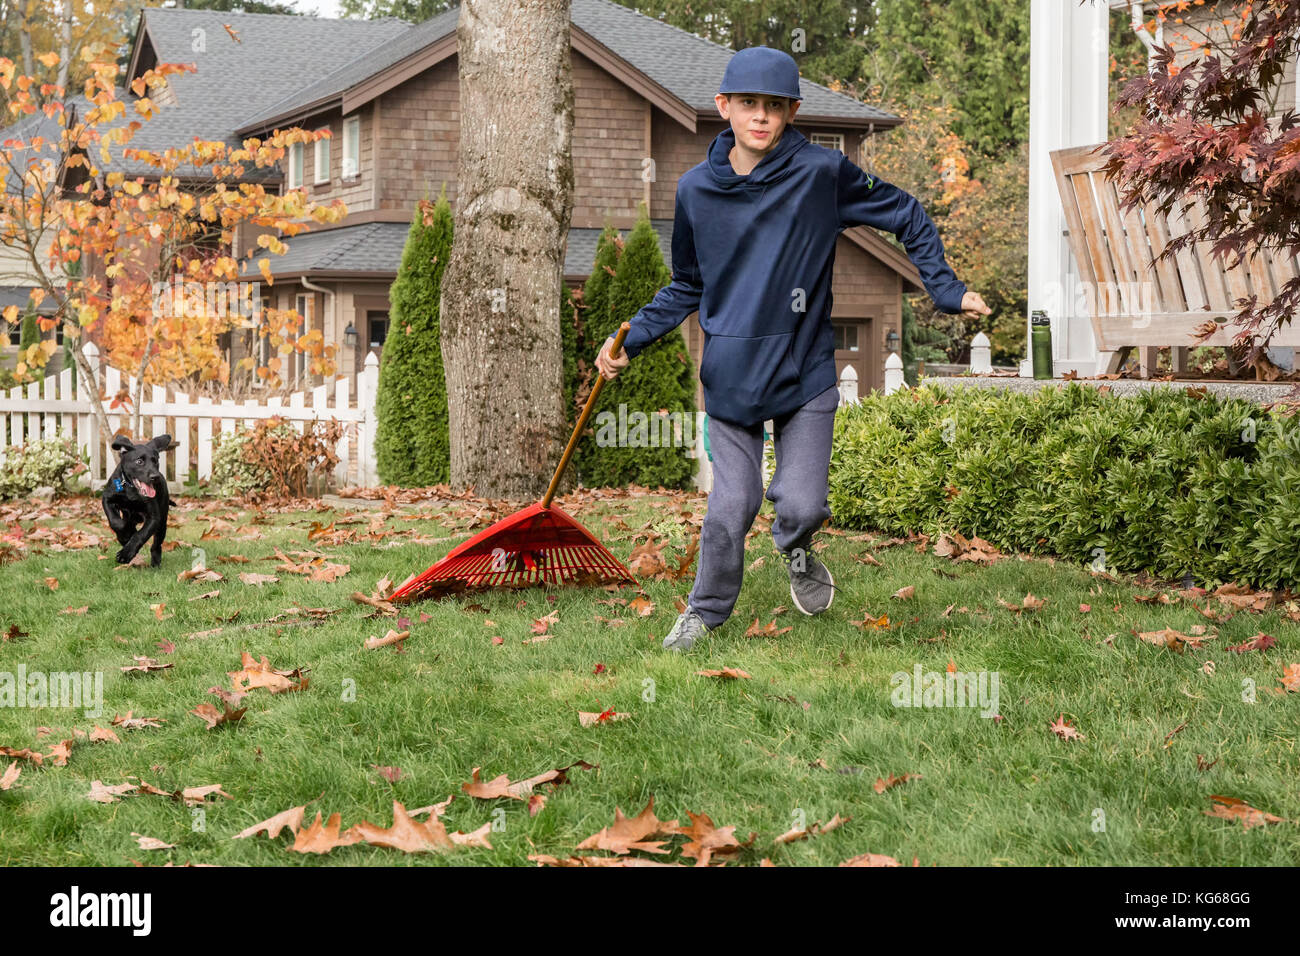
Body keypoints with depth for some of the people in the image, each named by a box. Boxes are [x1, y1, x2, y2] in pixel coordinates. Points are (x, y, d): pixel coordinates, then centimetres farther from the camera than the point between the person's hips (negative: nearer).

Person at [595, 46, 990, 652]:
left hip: (805, 372, -1)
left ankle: (796, 548, 30)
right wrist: (632, 337, 4)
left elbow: (905, 216, 5)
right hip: (730, 373, 1)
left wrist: (946, 290, -2)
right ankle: (707, 610, 22)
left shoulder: (820, 172, -8)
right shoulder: (696, 189, 1)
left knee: (802, 504, -7)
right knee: (732, 505, -2)